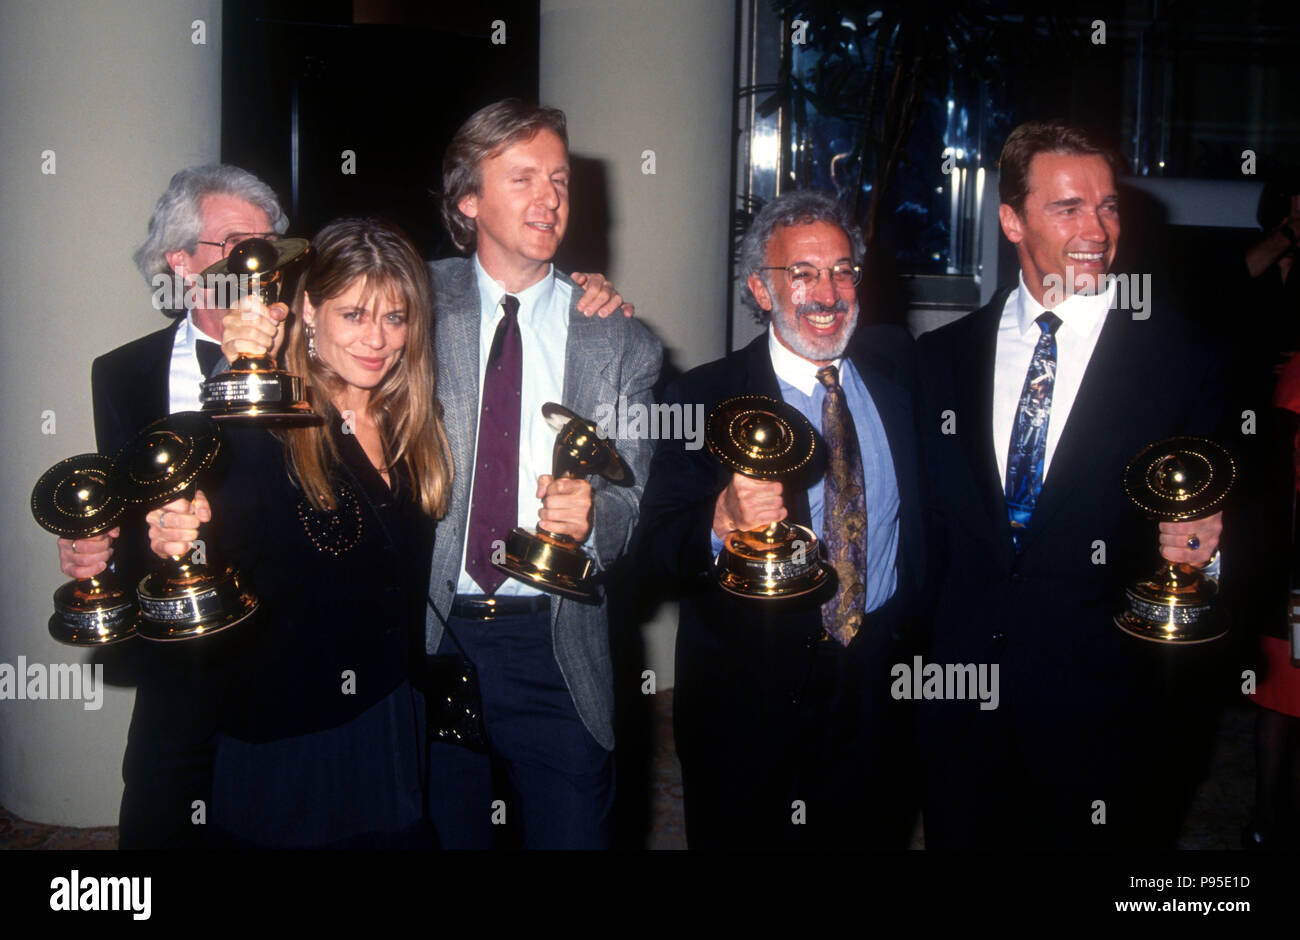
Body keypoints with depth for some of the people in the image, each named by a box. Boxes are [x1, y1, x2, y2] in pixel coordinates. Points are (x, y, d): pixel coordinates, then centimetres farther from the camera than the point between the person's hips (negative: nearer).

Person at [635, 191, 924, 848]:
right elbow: (654, 550, -16)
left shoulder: (897, 367, 2)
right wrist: (722, 522, -36)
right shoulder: (703, 400, -10)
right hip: (750, 703, -3)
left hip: (879, 691, 3)